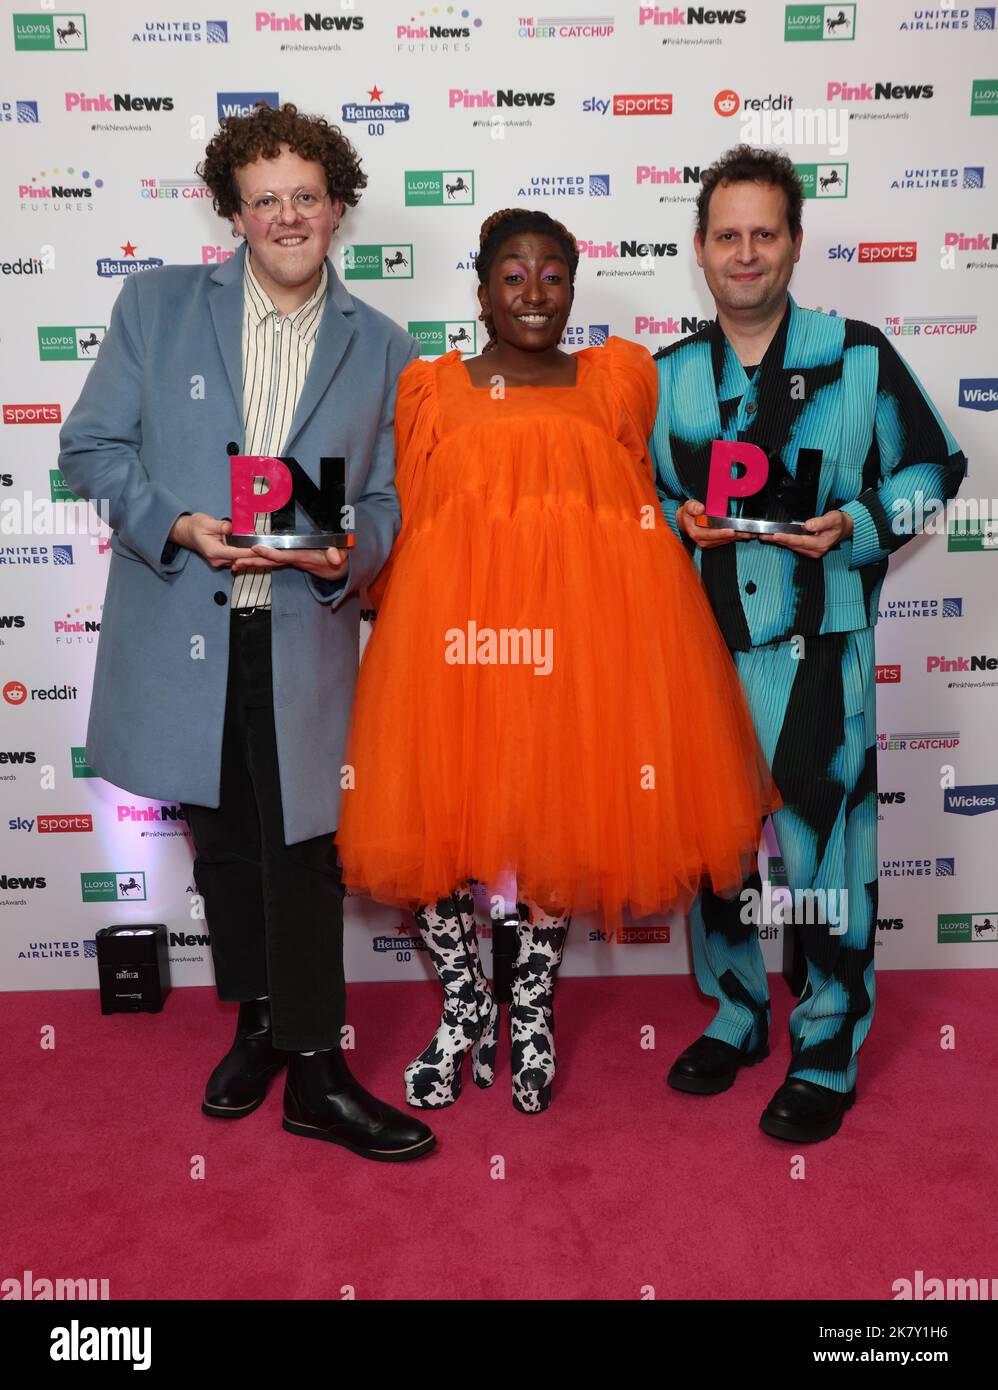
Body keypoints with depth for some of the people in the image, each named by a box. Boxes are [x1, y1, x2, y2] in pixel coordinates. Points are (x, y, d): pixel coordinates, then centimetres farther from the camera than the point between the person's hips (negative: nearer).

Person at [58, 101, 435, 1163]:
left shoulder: (379, 348, 7)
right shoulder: (157, 305, 5)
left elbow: (387, 498, 8)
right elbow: (91, 447, 2)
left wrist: (350, 552, -14)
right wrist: (177, 527, -14)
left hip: (301, 639, -1)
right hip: (182, 631, 1)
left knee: (302, 848, 1)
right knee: (222, 840, 15)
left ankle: (314, 1070, 16)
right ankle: (257, 1022, 36)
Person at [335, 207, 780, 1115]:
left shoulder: (619, 380, 15)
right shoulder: (432, 390, 13)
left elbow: (640, 507, 14)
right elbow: (405, 528, 10)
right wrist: (409, 630, -1)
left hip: (583, 620, 0)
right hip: (456, 622, 0)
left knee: (563, 818, 5)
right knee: (432, 812, 0)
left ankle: (531, 1012, 27)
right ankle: (465, 1004, 25)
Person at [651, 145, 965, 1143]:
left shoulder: (857, 355, 1)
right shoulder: (669, 376, 11)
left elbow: (933, 468, 4)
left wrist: (858, 527, -13)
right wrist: (678, 522, -5)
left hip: (820, 647, -3)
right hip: (703, 645, 4)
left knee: (825, 849, -2)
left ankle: (827, 1058, 17)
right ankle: (735, 1016, 33)